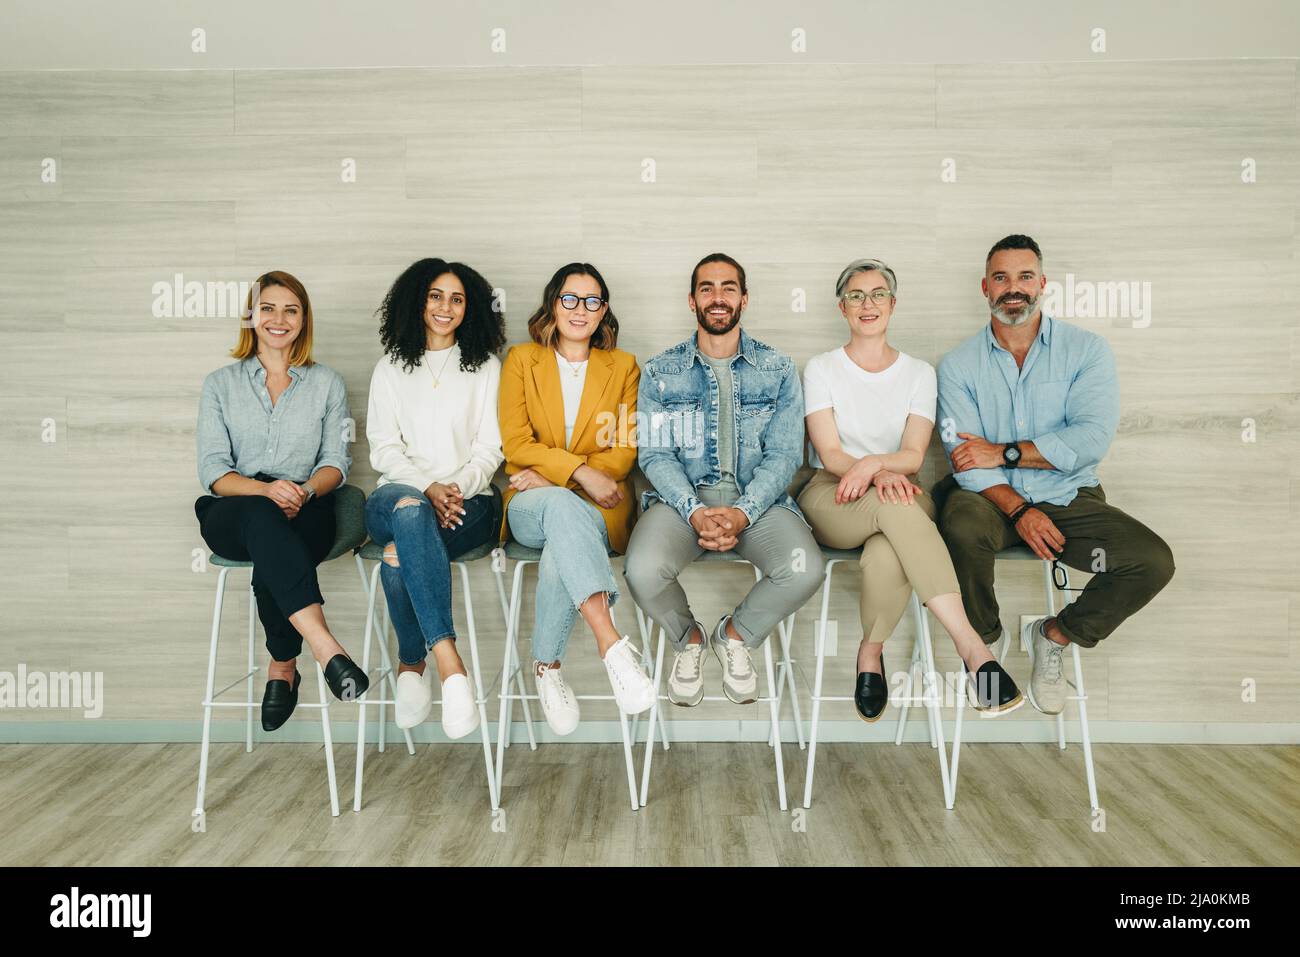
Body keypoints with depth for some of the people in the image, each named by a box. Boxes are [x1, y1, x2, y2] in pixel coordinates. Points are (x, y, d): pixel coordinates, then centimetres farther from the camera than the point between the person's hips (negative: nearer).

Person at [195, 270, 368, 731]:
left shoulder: (327, 383, 15)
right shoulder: (220, 383, 13)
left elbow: (336, 462, 8)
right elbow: (213, 471, 2)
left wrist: (303, 491, -15)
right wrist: (266, 489, -19)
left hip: (306, 512, 0)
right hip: (231, 515, 0)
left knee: (270, 560, -35)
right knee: (261, 517, -38)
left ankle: (282, 666, -14)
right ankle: (324, 646, -48)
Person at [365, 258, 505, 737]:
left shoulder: (485, 367, 16)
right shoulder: (390, 368, 18)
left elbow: (489, 448, 7)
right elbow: (384, 449, 6)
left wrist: (458, 487, -14)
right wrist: (428, 488, -14)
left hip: (469, 501, -1)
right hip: (401, 492, 1)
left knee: (399, 556, -36)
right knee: (411, 510, -41)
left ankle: (412, 664, -20)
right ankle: (449, 664, -44)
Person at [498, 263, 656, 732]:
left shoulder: (623, 366, 15)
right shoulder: (521, 360, 13)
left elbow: (625, 450, 6)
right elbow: (516, 444, 1)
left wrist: (552, 475, -9)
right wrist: (579, 471, -16)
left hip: (596, 505, 1)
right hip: (530, 504, 0)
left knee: (559, 552, -37)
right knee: (562, 506, -39)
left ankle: (546, 666, -24)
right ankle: (611, 642, -49)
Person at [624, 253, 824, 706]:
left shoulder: (778, 370, 10)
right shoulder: (660, 372, 9)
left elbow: (784, 453, 1)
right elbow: (654, 454, 0)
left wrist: (743, 512, -18)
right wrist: (696, 511, -18)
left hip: (757, 499, 1)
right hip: (683, 498, 0)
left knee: (805, 569, -29)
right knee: (642, 570, -31)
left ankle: (736, 635, 5)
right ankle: (687, 639, 6)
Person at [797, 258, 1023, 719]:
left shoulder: (918, 372, 12)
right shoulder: (821, 368, 8)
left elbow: (913, 455, -1)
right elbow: (829, 454, -5)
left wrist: (874, 462, -25)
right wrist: (880, 474, -25)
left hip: (899, 493, 1)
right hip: (831, 498, -1)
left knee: (888, 557, -38)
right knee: (894, 504, -38)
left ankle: (870, 652, -15)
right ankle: (971, 645, -43)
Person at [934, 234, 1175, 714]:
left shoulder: (1087, 350, 2)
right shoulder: (959, 364, 2)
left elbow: (1092, 439, -12)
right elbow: (964, 458, -9)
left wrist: (1003, 453, -16)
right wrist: (1018, 511, -23)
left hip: (1069, 499, 2)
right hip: (993, 499, -1)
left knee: (1154, 561, -20)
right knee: (962, 523, -35)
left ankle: (1056, 634, 8)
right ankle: (983, 640, -5)